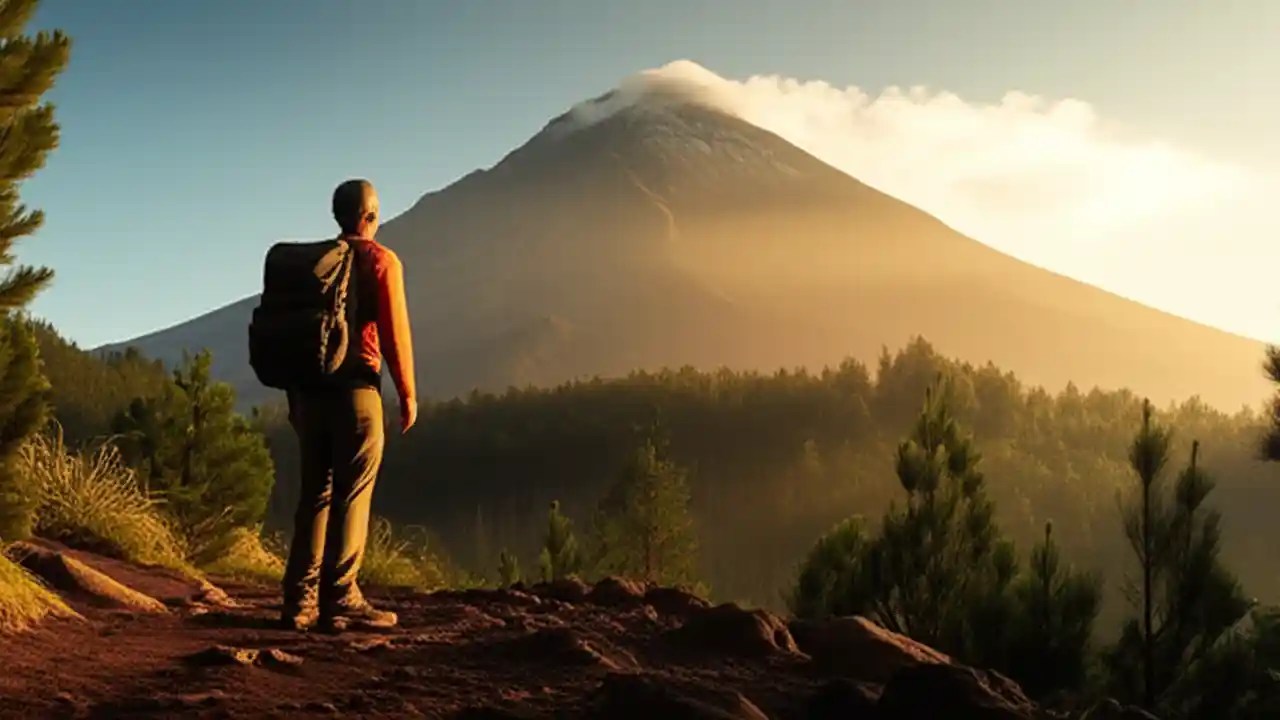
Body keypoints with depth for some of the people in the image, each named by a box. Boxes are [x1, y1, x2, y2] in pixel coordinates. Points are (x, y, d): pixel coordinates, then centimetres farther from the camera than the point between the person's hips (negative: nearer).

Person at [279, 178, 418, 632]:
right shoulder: (380, 260, -3)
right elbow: (394, 331, -8)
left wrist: (294, 396, 19)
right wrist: (407, 392, -2)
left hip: (310, 390, 6)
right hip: (355, 389, -6)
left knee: (314, 494, 9)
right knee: (352, 496, -3)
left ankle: (300, 602, 8)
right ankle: (340, 601, -5)